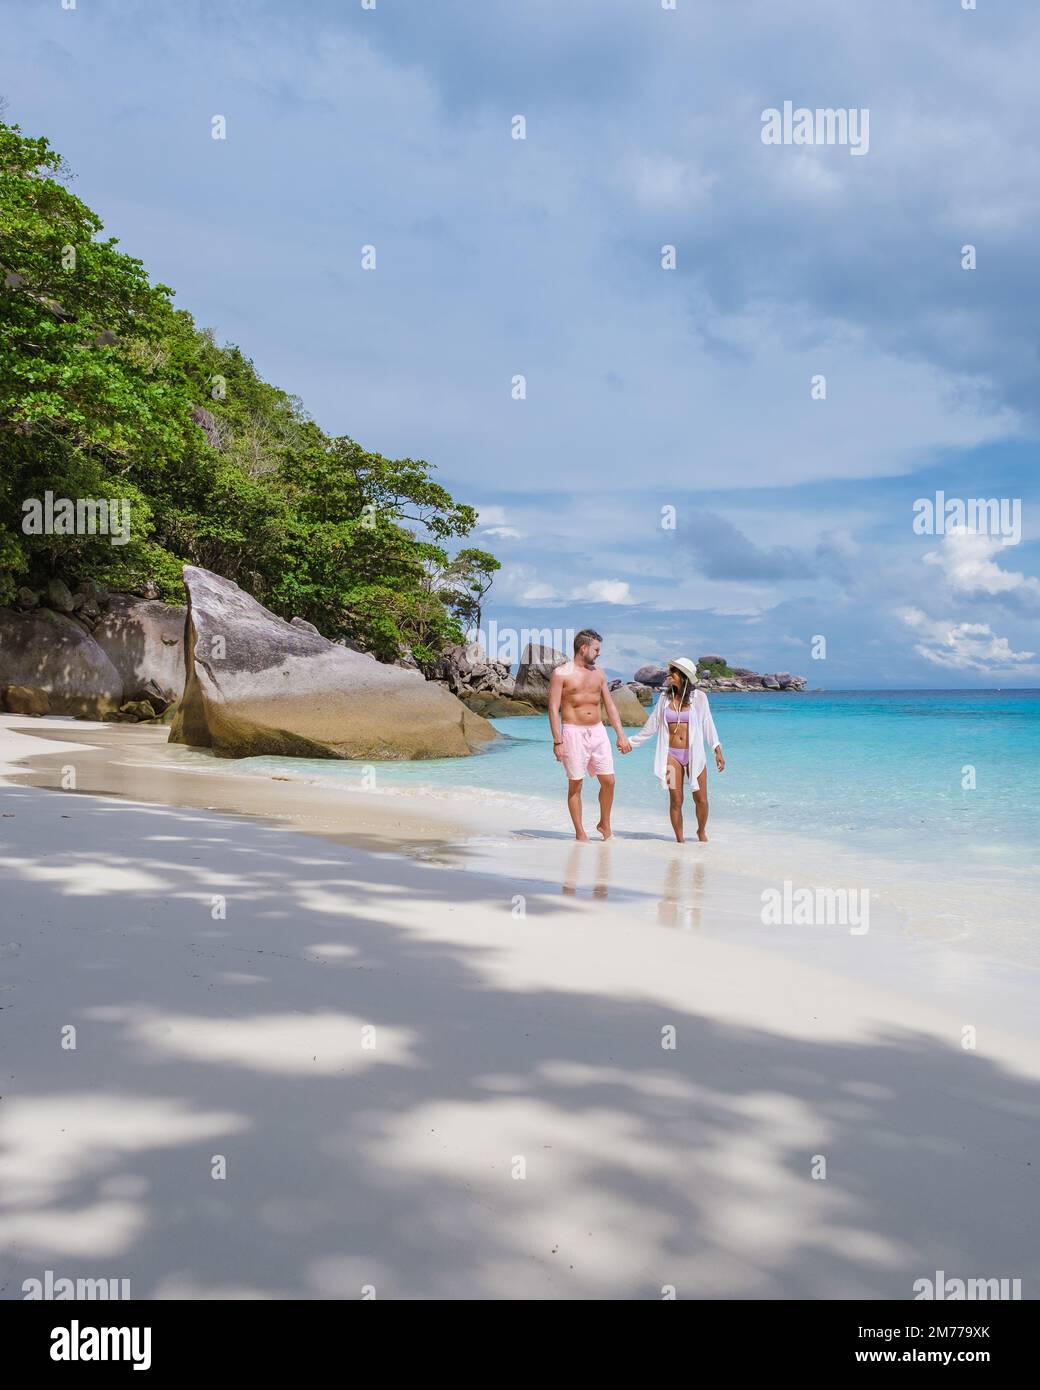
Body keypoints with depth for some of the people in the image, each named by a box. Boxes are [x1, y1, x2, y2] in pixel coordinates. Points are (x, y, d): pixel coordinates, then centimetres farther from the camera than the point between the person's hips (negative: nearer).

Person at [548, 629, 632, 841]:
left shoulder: (598, 674, 12)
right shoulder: (561, 674, -5)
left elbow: (610, 706, 15)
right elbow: (553, 709, -9)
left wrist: (621, 735, 8)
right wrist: (557, 742, -15)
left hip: (598, 732, 5)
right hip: (573, 733, -5)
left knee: (608, 781, 3)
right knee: (575, 785, 0)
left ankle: (605, 824, 23)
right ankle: (580, 833, 9)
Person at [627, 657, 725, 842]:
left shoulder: (698, 697, -1)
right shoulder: (665, 697, 4)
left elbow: (708, 725, 3)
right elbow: (652, 725, 12)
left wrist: (717, 750, 0)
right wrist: (632, 742, 14)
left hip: (695, 754, -1)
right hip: (672, 754, 1)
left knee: (701, 800, 1)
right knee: (676, 801, 0)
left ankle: (701, 832, 27)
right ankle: (680, 840, 12)